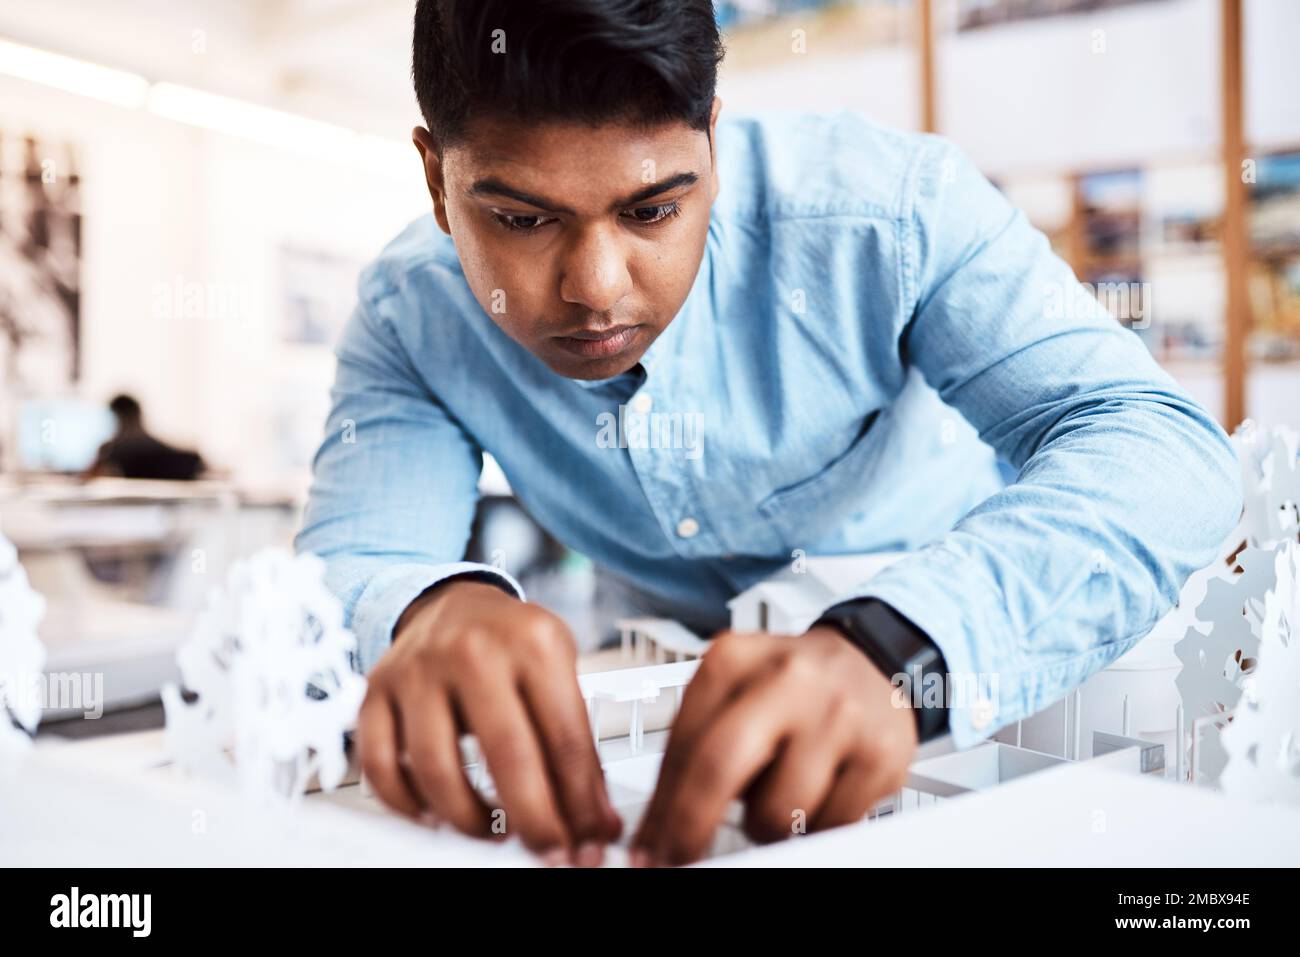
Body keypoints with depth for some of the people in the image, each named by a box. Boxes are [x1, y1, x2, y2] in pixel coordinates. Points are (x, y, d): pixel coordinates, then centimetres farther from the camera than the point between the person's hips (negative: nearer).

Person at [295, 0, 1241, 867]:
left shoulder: (890, 207, -27)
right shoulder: (410, 316, -17)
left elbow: (1162, 440, -35)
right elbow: (345, 560, -22)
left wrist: (892, 651, -55)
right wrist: (429, 608, -49)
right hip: (680, 701, 3)